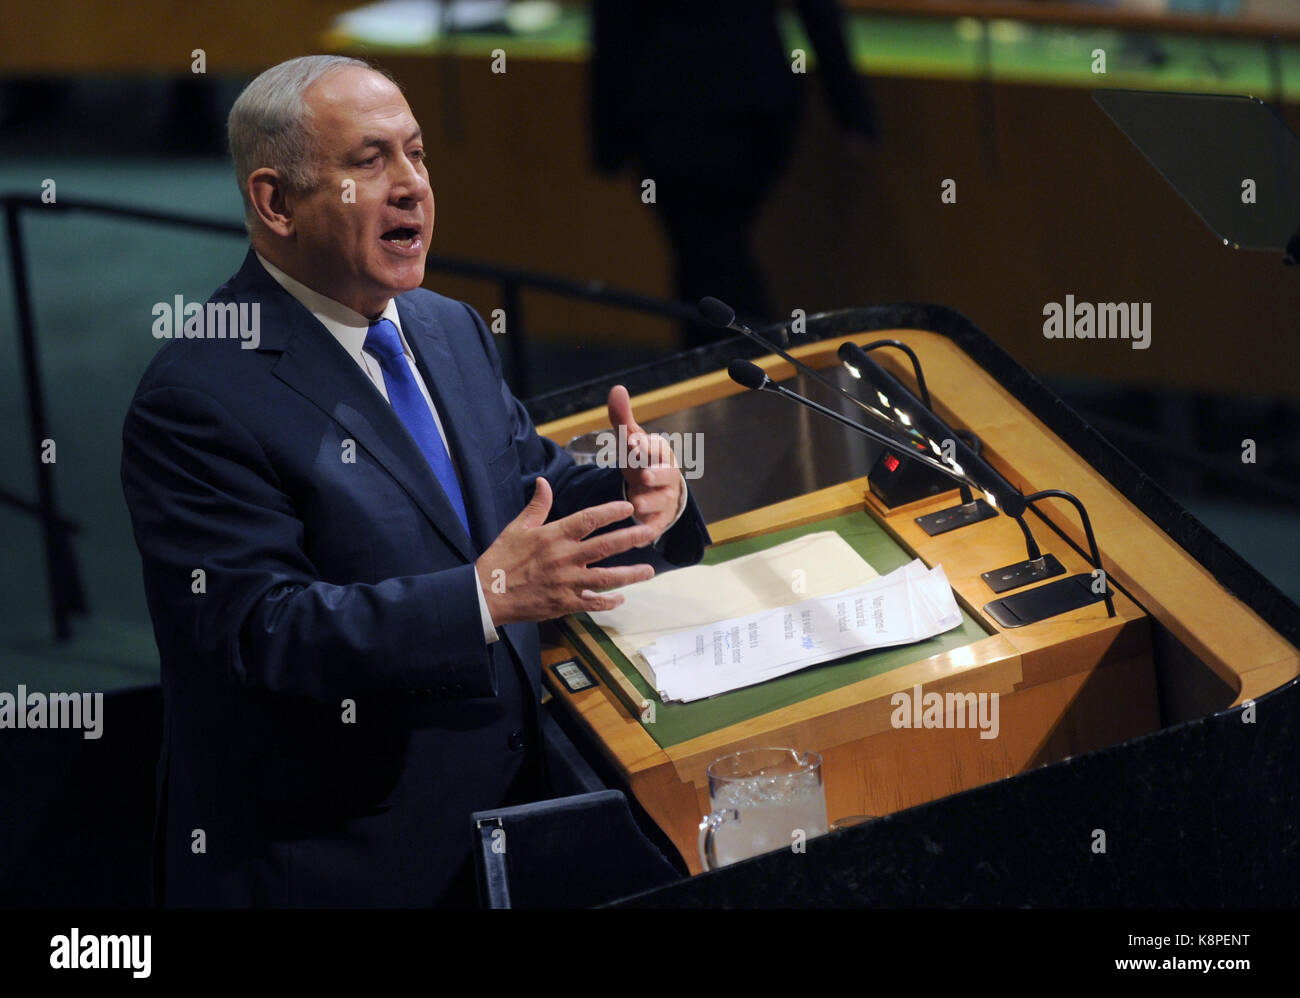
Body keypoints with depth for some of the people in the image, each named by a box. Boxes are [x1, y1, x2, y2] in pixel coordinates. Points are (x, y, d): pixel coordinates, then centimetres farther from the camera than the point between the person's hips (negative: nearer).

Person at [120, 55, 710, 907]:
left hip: (507, 802, 7)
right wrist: (485, 596, -33)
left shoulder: (452, 330, 9)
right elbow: (258, 632, -24)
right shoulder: (197, 398, -17)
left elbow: (538, 486, 12)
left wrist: (637, 492, -12)